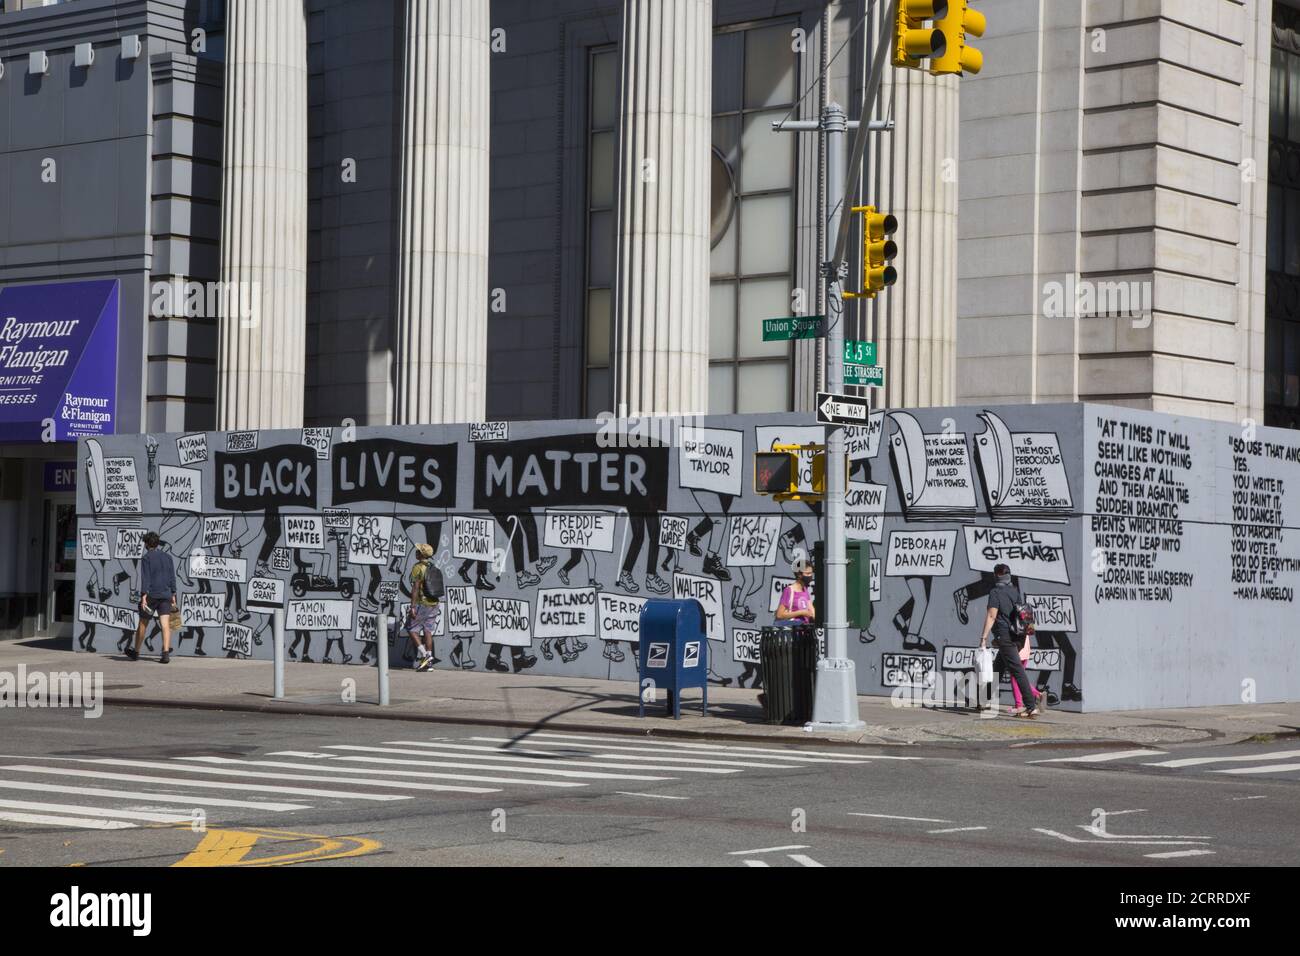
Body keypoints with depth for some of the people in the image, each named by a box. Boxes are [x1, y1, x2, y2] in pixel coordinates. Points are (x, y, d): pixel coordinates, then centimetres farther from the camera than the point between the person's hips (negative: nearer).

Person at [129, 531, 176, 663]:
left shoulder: (146, 558, -4)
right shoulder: (167, 557, 12)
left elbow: (145, 578, -13)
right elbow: (172, 578, 12)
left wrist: (143, 597, -16)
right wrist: (173, 596, 16)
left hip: (151, 594, -4)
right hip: (166, 595, 4)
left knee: (143, 623, 11)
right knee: (165, 625, -6)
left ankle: (136, 652, 24)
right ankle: (166, 653, -20)